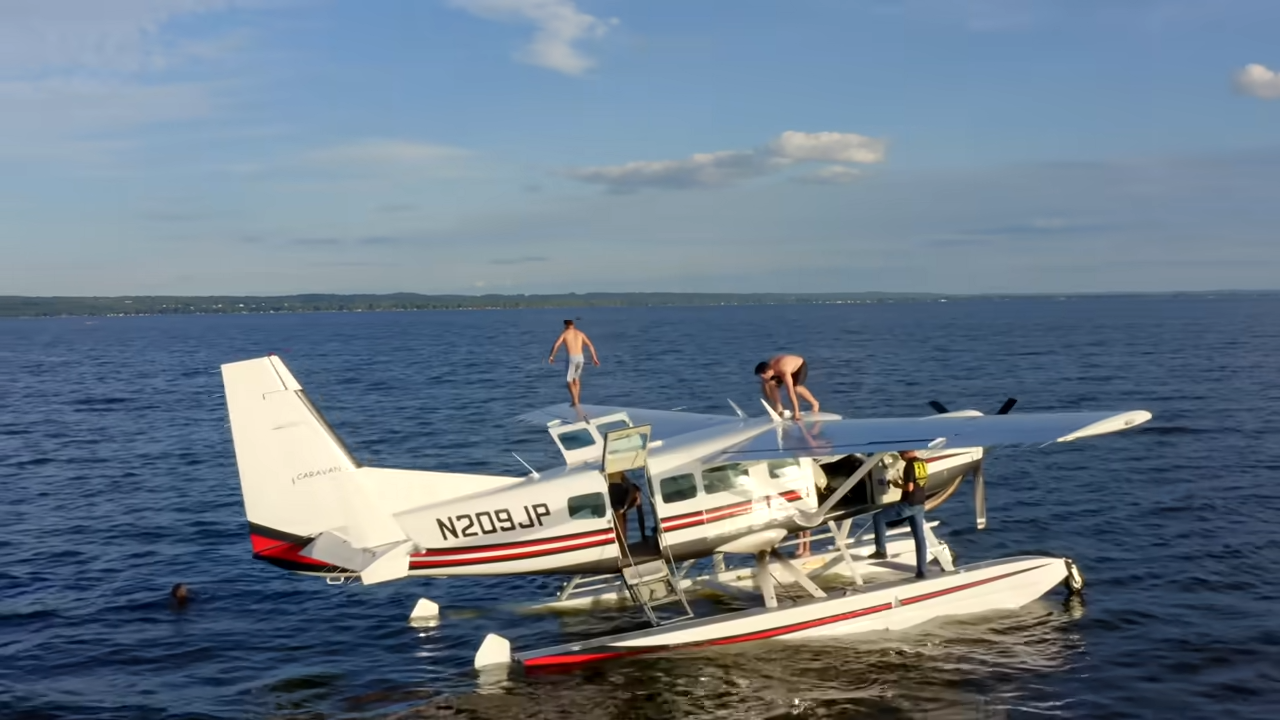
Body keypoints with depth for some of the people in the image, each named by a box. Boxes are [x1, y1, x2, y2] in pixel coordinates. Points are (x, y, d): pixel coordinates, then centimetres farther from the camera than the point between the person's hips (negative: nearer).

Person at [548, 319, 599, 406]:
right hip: (580, 358, 4)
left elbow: (555, 345, -10)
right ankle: (576, 401, 25)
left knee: (569, 381, 3)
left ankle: (575, 402, -11)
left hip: (571, 358, -4)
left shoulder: (564, 334, 3)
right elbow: (590, 345, 7)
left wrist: (551, 357, 2)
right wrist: (594, 358, 9)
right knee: (576, 378, 23)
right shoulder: (580, 333, 13)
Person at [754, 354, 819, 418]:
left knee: (796, 388, -29)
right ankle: (778, 408, -3)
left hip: (800, 366, -6)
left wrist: (796, 411, -44)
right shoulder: (767, 368, -25)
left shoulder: (784, 372, -44)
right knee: (771, 384, -15)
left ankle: (814, 403, -6)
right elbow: (765, 386, -12)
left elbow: (790, 392, -45)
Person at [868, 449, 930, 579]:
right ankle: (921, 571, 12)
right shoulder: (923, 463, 10)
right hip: (919, 505, 9)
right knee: (920, 537, 10)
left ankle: (881, 551, 2)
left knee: (878, 517, 1)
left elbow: (909, 487, -22)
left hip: (908, 504, -9)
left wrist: (898, 485, -5)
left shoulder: (909, 465, -17)